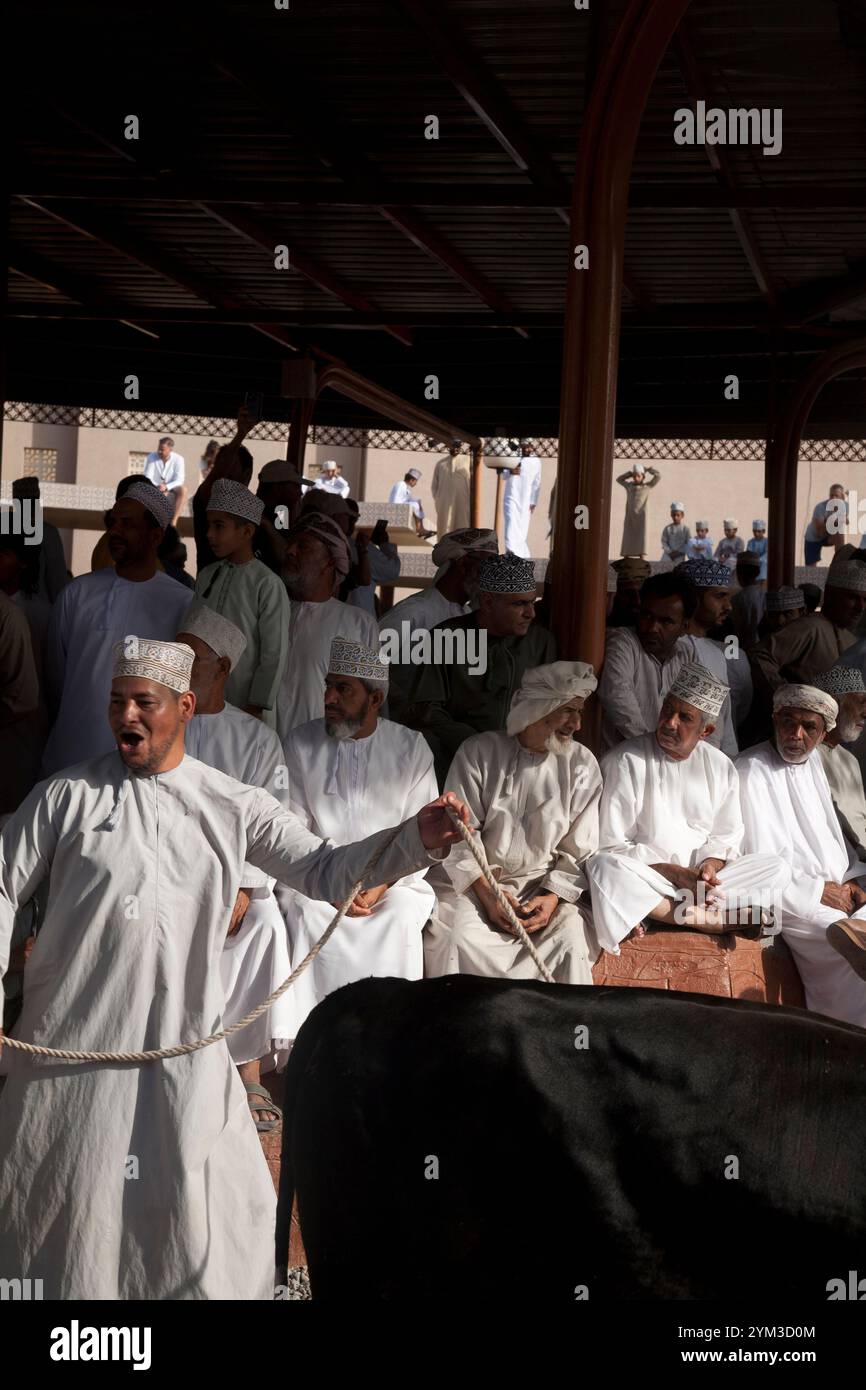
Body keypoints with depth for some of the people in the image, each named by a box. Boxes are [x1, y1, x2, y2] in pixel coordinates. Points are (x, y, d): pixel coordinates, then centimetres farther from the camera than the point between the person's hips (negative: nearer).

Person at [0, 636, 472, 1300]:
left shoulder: (233, 806, 5)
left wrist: (417, 839, -13)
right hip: (72, 1041, -1)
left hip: (186, 1045, 1)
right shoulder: (66, 797, 2)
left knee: (215, 1210, 5)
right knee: (61, 1201, 9)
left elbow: (322, 868, 1)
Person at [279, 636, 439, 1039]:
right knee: (304, 915, -29)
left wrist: (383, 886, -14)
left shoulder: (411, 749, 2)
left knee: (401, 919, -29)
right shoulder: (301, 744, 3)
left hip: (391, 879, 0)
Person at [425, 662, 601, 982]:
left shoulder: (581, 764, 2)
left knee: (571, 935, -27)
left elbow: (578, 851, 2)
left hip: (545, 884, 1)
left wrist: (552, 898, -14)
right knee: (460, 937, -29)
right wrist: (486, 893, -15)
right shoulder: (478, 752, -2)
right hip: (474, 880, -1)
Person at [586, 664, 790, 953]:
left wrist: (709, 867, -11)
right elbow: (610, 845, -10)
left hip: (700, 882, 5)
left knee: (775, 869, -13)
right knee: (602, 867, -35)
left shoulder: (720, 767, 8)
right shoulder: (624, 762, -6)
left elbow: (727, 837, 12)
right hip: (646, 880, -5)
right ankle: (712, 919, -31)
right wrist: (673, 873, -17)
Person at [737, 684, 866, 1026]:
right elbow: (758, 862, -13)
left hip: (837, 891, 8)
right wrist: (820, 891, -12)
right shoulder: (752, 770, -7)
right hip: (793, 903, -8)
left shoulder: (813, 760, 16)